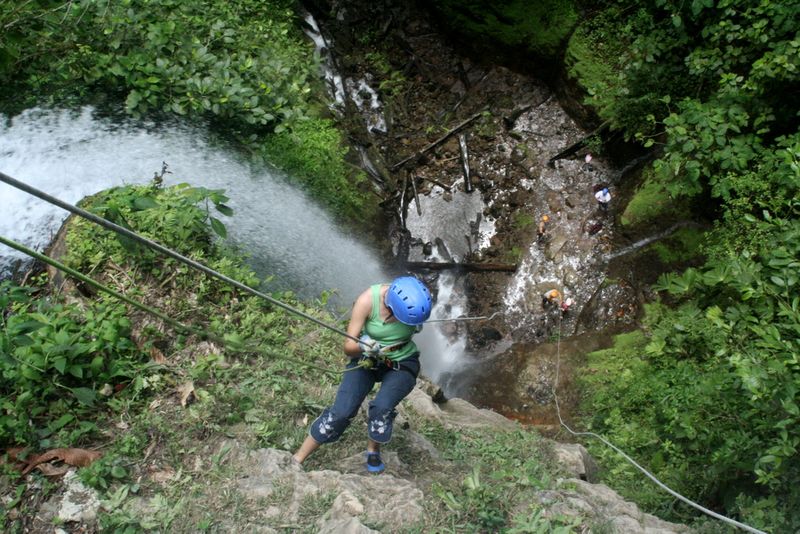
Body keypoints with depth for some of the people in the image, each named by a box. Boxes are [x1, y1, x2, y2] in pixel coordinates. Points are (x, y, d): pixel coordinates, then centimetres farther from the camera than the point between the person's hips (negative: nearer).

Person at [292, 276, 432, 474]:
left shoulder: (414, 297, -24)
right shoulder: (367, 300, -29)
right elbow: (348, 347, -25)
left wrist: (416, 325, -16)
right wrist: (363, 346, -43)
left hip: (402, 363, 1)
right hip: (366, 360, 0)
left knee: (382, 407, -26)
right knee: (341, 411, -15)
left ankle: (373, 451, 6)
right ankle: (296, 461, 1)